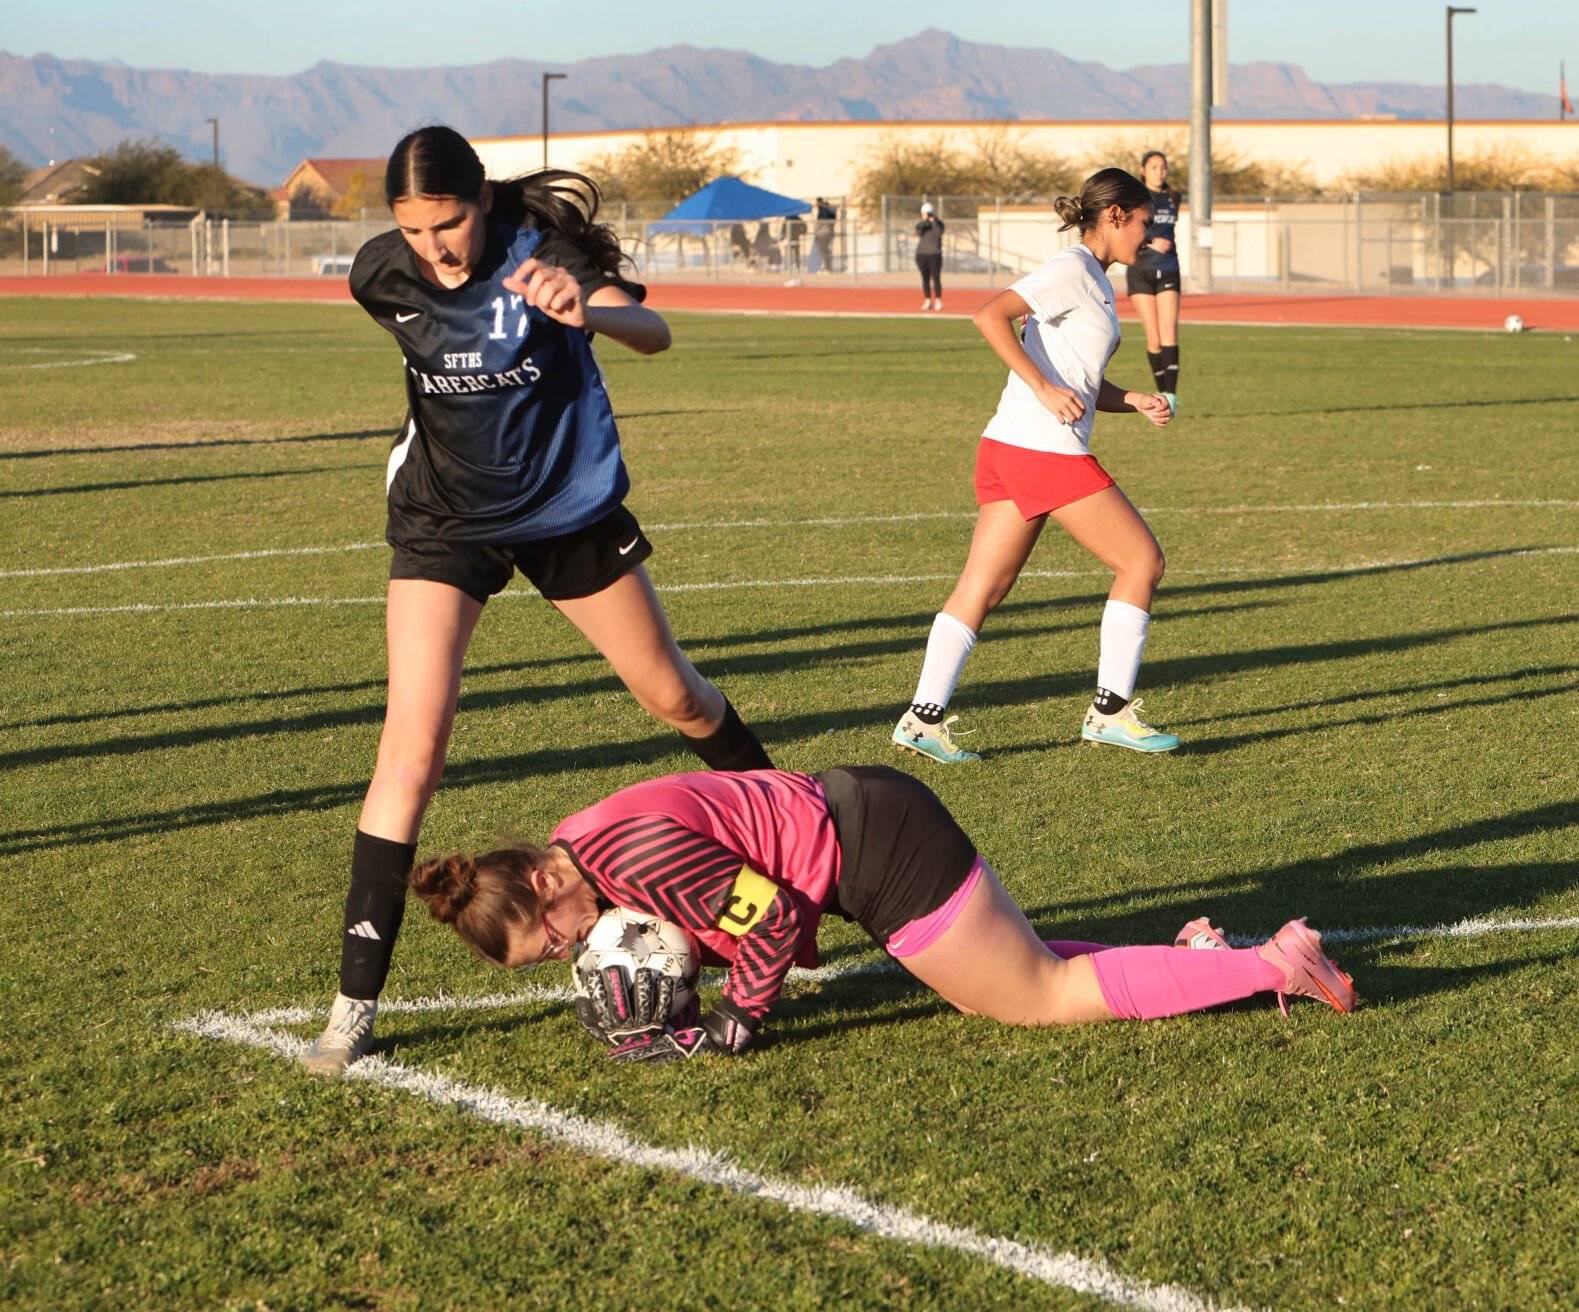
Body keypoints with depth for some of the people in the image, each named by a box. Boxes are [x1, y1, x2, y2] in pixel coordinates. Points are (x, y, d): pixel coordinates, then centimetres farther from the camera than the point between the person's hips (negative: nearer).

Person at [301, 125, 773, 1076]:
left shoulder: (541, 249, -23)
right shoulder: (383, 275, -15)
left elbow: (652, 332, -41)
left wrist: (586, 311, -62)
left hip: (570, 507, 0)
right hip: (445, 522, 0)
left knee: (674, 695, 17)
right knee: (413, 749, -13)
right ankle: (357, 1002, -10)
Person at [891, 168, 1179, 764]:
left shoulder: (1093, 280, 20)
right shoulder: (1072, 269, -10)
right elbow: (991, 315, -21)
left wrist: (1133, 400, 9)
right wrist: (1045, 389, -23)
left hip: (1007, 448, 9)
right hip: (1048, 449, -9)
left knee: (982, 587, 5)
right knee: (1142, 562, 0)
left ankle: (923, 718, 2)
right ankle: (1111, 711, 5)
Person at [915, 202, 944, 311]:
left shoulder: (938, 223, 2)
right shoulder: (921, 224, 10)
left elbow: (938, 233, -17)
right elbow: (918, 232, -10)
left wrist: (933, 221, -18)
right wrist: (925, 220, -17)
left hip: (934, 254, -3)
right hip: (921, 254, 3)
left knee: (936, 278, -7)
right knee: (925, 278, 3)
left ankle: (938, 302, -4)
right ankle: (927, 301, 7)